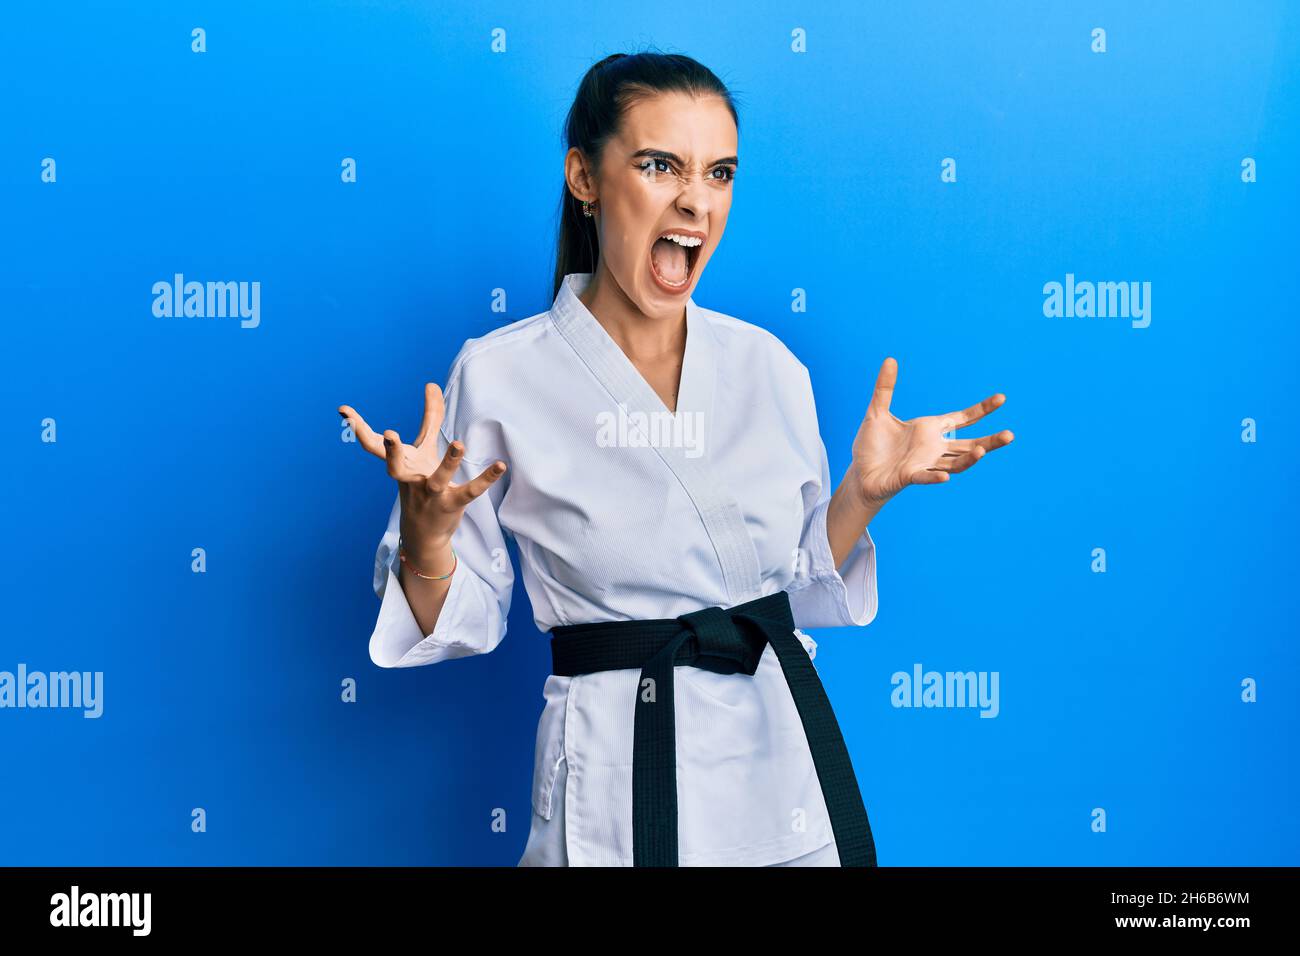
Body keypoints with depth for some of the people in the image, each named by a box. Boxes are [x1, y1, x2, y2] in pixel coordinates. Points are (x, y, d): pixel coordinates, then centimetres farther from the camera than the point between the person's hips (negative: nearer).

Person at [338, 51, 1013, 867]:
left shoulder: (771, 367, 2)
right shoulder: (498, 376, -9)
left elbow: (804, 591, 10)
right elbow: (460, 625, -4)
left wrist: (864, 493, -5)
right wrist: (427, 530, -21)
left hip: (789, 769, 4)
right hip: (616, 787, -4)